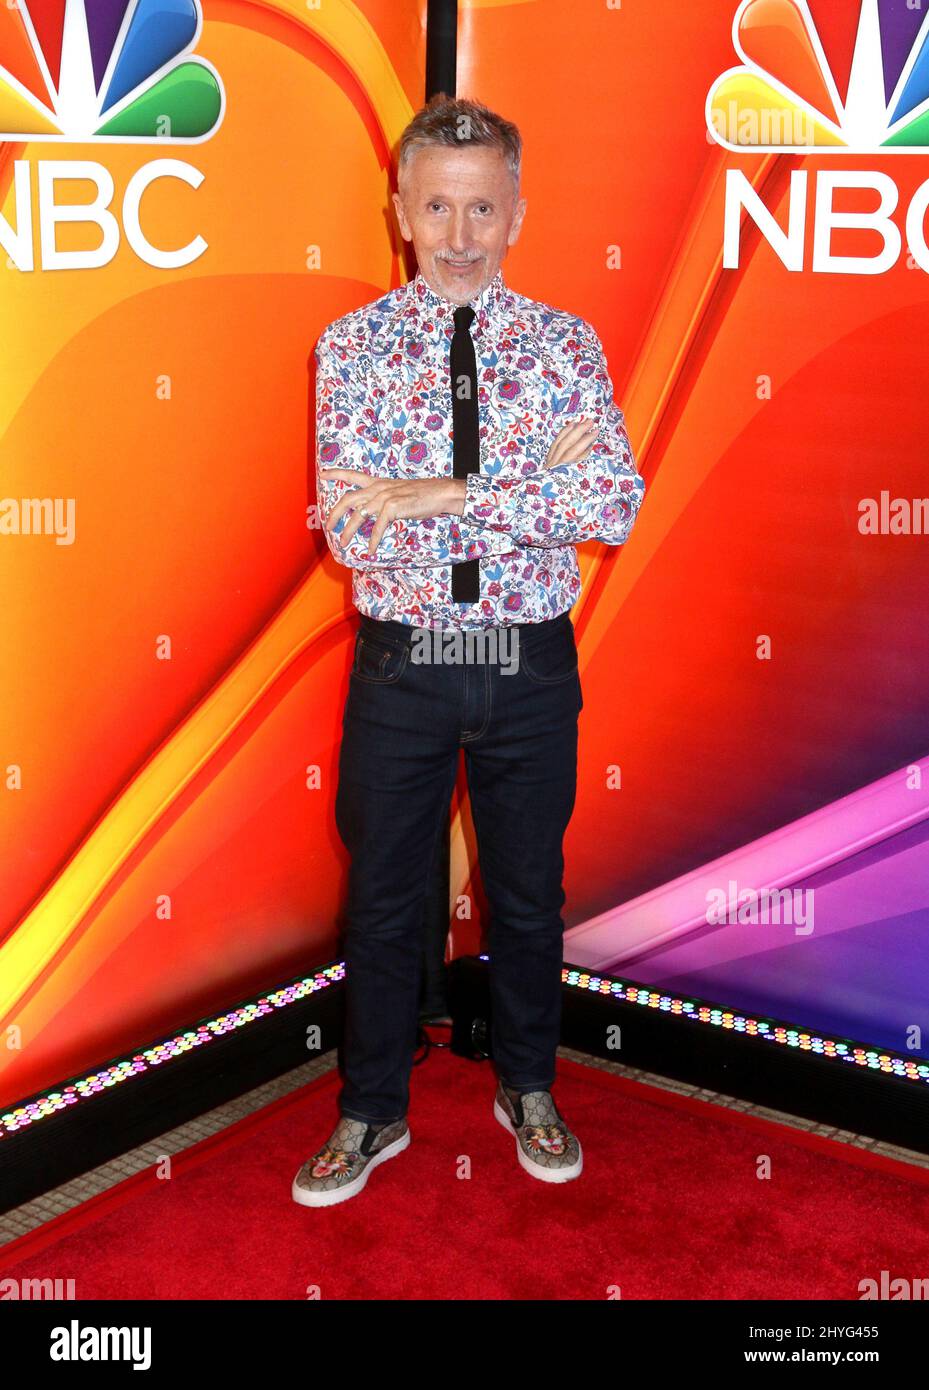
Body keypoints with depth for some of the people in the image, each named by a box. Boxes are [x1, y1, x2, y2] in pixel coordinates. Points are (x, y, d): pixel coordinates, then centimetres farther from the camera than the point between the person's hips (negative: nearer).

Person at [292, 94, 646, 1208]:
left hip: (530, 666, 1)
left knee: (529, 893, 15)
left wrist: (439, 495, -24)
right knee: (381, 897, 12)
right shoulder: (353, 346, -3)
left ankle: (527, 1090, 38)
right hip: (400, 665, 0)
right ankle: (372, 1112, 32)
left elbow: (617, 503, -18)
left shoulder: (566, 345, -2)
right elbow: (354, 532, -15)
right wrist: (535, 490, -20)